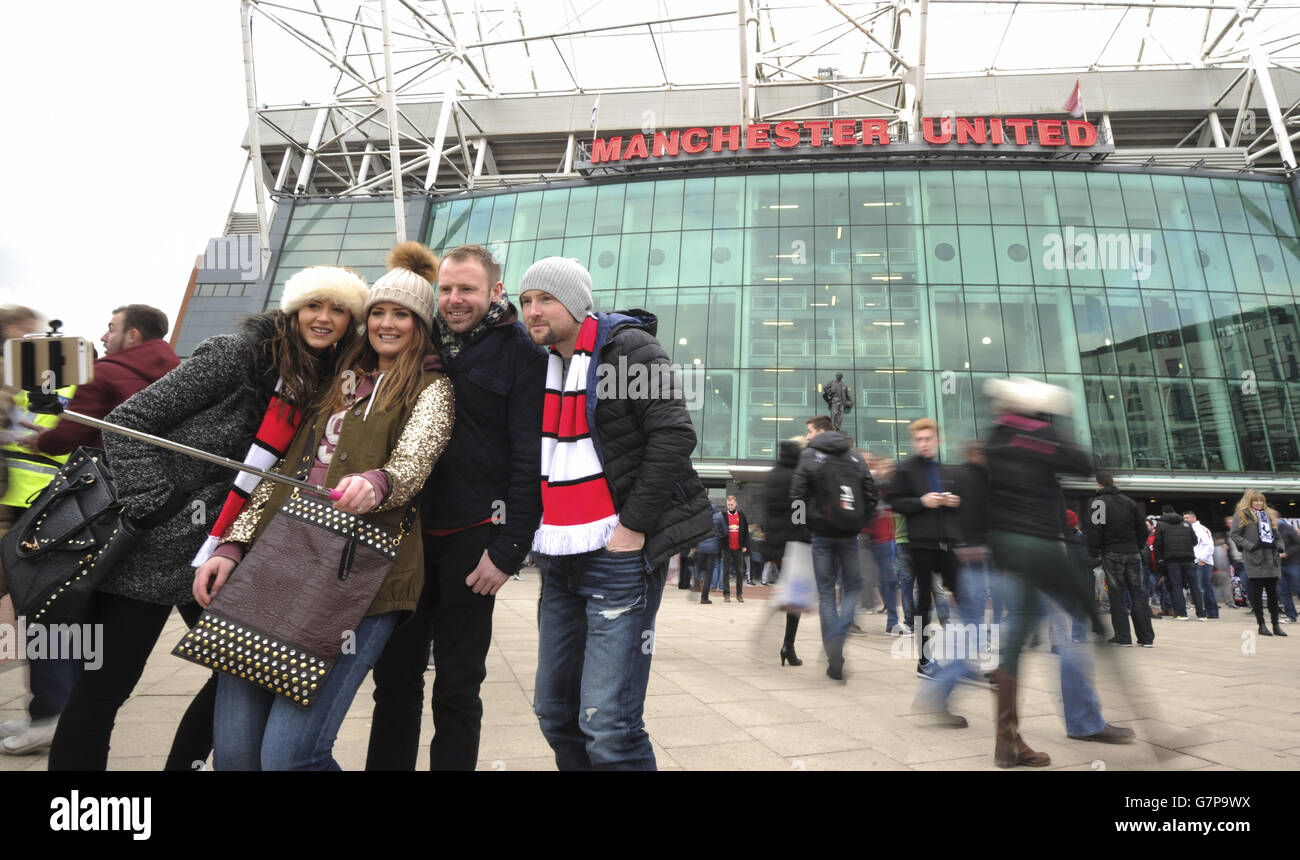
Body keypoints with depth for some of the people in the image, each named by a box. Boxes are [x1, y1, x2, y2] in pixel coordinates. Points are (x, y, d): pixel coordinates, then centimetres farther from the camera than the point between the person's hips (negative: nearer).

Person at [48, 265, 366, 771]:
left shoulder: (326, 387, 5)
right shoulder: (234, 355, -13)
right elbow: (127, 423, -11)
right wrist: (157, 504, -17)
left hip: (224, 554, 6)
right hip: (152, 551, -6)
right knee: (104, 687, 4)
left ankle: (183, 765, 31)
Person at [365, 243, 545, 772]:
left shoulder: (519, 353, -4)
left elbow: (529, 459, -9)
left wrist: (509, 550, -14)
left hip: (472, 538, -4)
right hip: (407, 530, 5)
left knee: (457, 687, 7)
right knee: (395, 675, 13)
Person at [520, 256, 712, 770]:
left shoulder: (628, 348, -7)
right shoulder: (539, 363, 14)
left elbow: (673, 436, -15)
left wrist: (634, 525, -16)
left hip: (620, 555, -7)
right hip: (562, 560, 7)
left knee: (607, 727, -8)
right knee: (555, 712, 13)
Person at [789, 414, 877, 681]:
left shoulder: (809, 456, -3)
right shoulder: (856, 456, 8)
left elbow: (797, 496, -10)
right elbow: (871, 495, 4)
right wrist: (860, 523, 11)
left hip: (822, 533, -2)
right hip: (849, 534, 2)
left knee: (826, 593, 6)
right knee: (852, 586, 15)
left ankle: (834, 661, 7)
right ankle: (838, 638, -6)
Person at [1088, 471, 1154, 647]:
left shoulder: (1097, 502, -4)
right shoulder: (1129, 501, 9)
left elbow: (1094, 530, -11)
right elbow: (1143, 528, 10)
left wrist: (1094, 554, -6)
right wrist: (1138, 548, 17)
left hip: (1112, 554, -4)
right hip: (1133, 553, 4)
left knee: (1117, 595, 1)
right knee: (1138, 594, 8)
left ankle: (1123, 637, 3)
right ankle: (1147, 637, 11)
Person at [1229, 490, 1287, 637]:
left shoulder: (1269, 515, 20)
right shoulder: (1241, 515, -1)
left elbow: (1276, 535, 25)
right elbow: (1234, 535, -6)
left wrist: (1279, 546, 7)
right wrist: (1250, 546, -16)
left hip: (1272, 559, 6)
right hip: (1255, 559, -6)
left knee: (1272, 592, 8)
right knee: (1257, 592, 0)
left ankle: (1276, 625, 14)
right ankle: (1261, 625, 5)